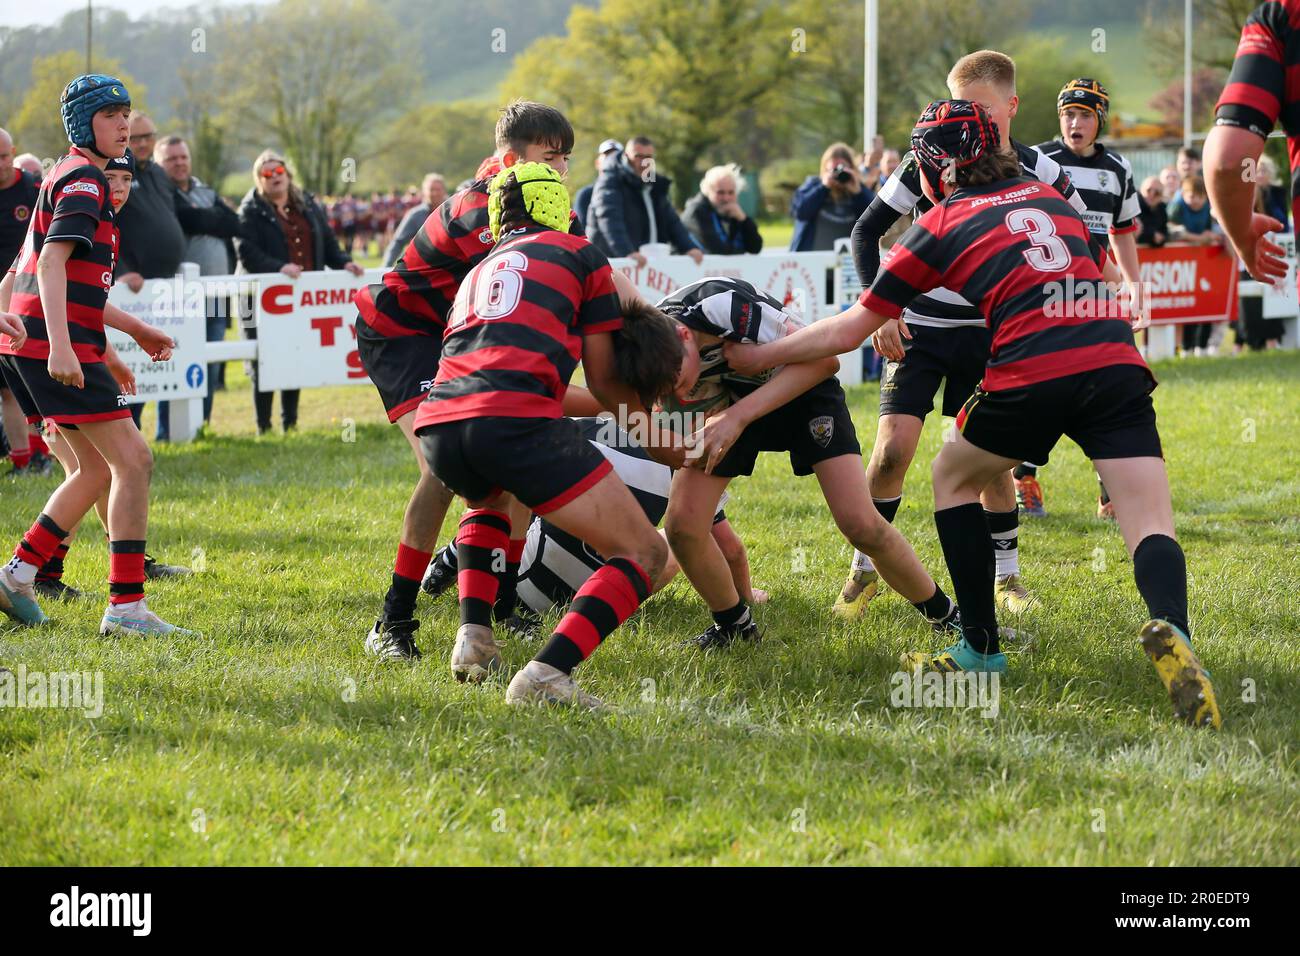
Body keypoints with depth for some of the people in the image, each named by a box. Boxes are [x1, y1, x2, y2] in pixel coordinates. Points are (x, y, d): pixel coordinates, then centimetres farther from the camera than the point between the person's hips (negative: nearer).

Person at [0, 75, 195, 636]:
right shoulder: (85, 179, -8)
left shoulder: (71, 178, 23)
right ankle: (126, 608, -13)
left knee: (98, 468, 16)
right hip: (57, 346, -10)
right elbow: (53, 262, -22)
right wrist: (59, 345, -31)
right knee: (133, 461, -10)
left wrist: (136, 330, 30)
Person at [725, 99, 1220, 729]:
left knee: (953, 476, 23)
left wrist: (754, 357, 29)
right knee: (1151, 527, -2)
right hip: (1116, 363, 3)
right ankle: (1170, 633, -35)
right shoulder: (1049, 197, 26)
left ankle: (981, 649, 22)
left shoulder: (941, 226, 14)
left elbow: (848, 331, 17)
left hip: (1032, 374, -3)